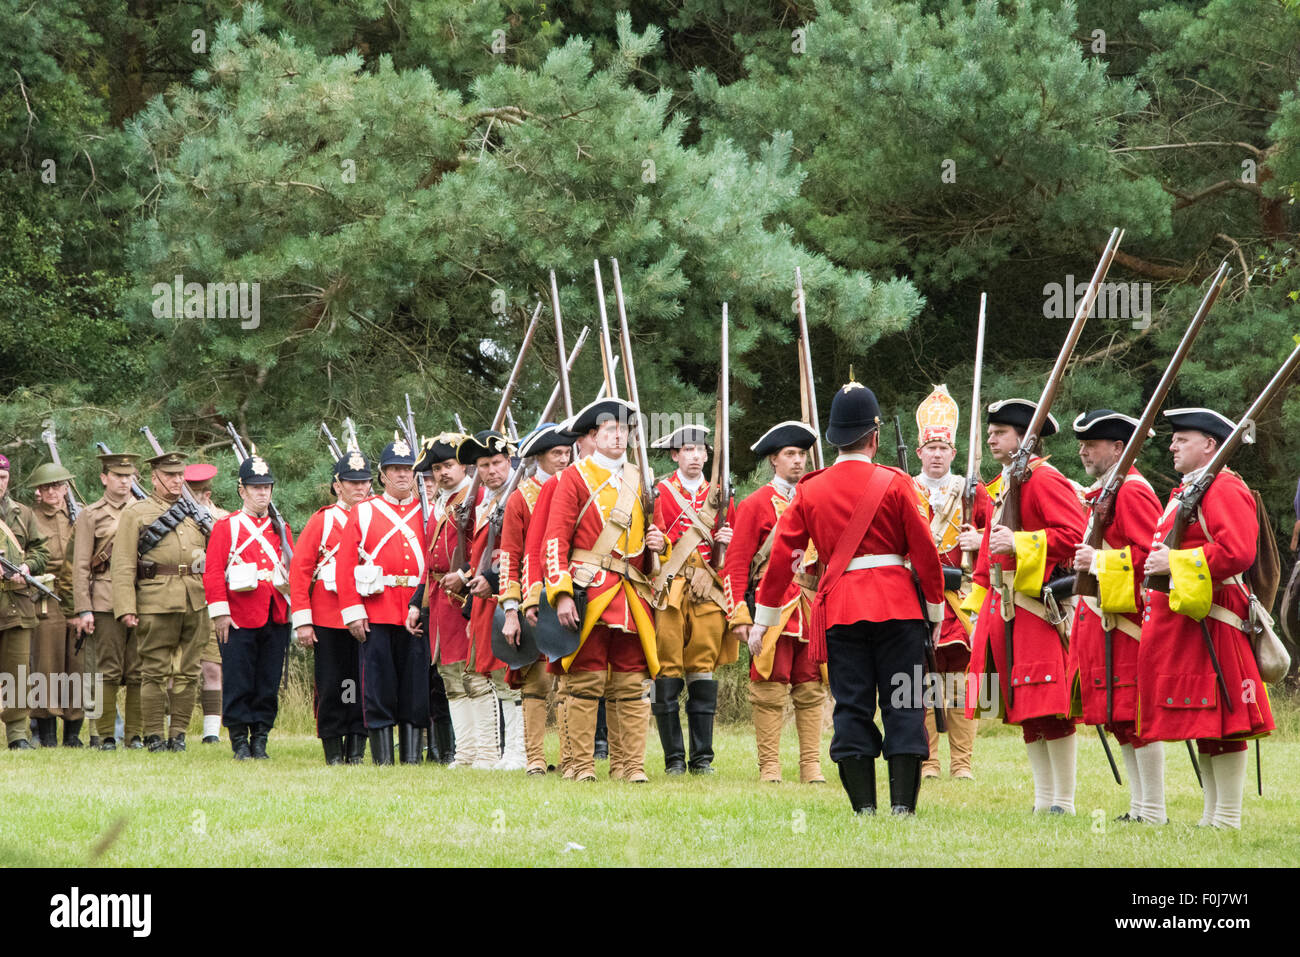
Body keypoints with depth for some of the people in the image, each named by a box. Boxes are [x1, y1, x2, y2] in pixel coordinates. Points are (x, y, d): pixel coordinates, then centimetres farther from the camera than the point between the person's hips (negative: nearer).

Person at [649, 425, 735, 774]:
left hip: (708, 596, 3)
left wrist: (729, 542, 0)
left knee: (703, 675, 1)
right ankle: (674, 758, 0)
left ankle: (703, 758, 5)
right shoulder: (658, 494, 6)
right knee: (667, 675, -5)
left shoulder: (720, 496, 17)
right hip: (668, 596, -3)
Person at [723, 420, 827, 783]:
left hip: (813, 609, 4)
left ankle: (811, 765, 4)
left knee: (812, 688, 2)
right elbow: (736, 563, -1)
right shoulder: (756, 504, 1)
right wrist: (739, 616, -8)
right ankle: (769, 766, -2)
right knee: (770, 689, -4)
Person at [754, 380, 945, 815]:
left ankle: (864, 807, 1)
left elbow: (782, 555, 8)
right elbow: (924, 551, -2)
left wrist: (764, 617, 16)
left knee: (852, 708, 4)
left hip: (839, 607, 2)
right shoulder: (894, 484, -2)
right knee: (903, 706, 1)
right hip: (896, 604, -2)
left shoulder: (810, 490, 6)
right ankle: (902, 804, -5)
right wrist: (936, 611, 9)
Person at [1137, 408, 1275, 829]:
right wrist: (1160, 563, 12)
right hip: (1180, 620, 10)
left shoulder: (1224, 489, -11)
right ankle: (1212, 815, 17)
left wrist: (1176, 563, -19)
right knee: (1203, 724, 12)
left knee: (1220, 724, -8)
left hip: (1208, 620, -10)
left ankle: (1228, 819, -6)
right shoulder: (1186, 491, 21)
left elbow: (1238, 552, -23)